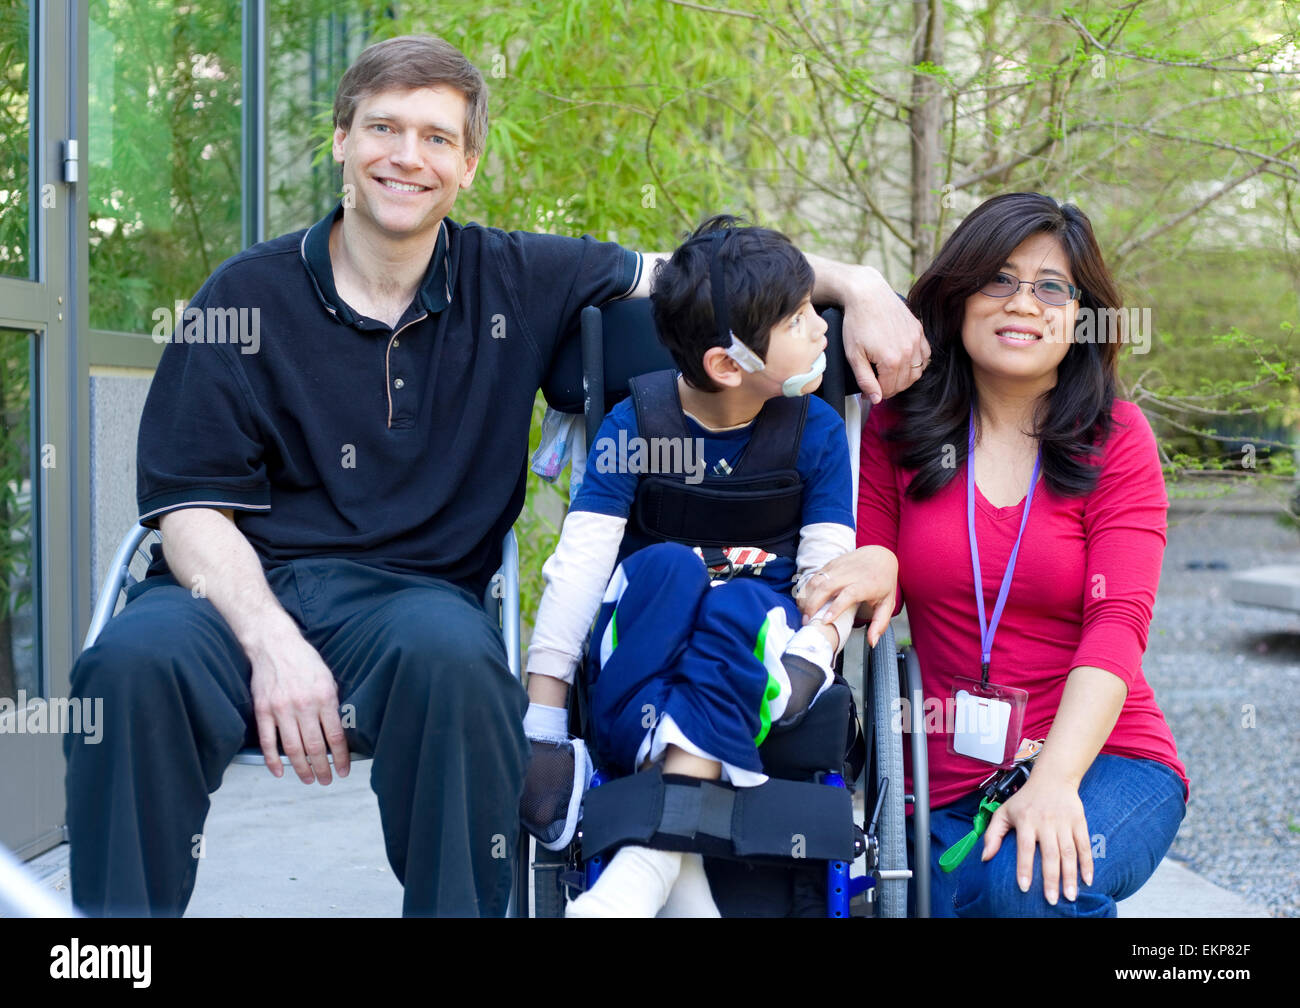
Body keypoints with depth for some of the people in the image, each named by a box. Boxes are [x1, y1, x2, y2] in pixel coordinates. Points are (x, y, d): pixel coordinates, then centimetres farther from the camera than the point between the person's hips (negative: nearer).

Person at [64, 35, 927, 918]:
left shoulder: (518, 283, 11)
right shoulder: (249, 296, 6)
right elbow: (191, 504, 1)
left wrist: (855, 284, 0)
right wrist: (270, 642, -17)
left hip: (411, 595, 1)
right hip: (244, 584, 0)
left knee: (450, 656, -37)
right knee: (135, 662, -35)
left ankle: (454, 905, -19)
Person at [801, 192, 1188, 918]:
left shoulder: (1117, 437, 0)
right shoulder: (899, 429, 6)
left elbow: (1116, 625, -11)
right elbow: (872, 587, 9)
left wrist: (1054, 780, -26)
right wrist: (867, 571, -17)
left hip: (1104, 760, -2)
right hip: (948, 784, 2)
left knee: (1028, 881, -32)